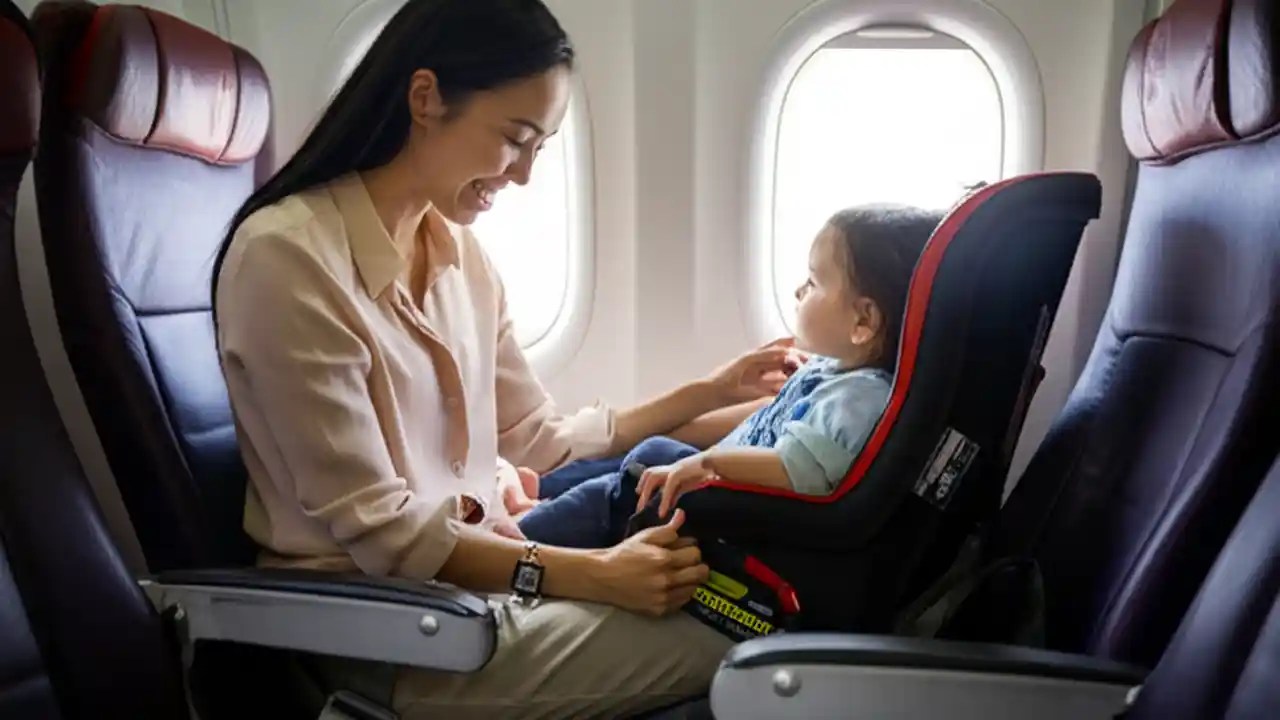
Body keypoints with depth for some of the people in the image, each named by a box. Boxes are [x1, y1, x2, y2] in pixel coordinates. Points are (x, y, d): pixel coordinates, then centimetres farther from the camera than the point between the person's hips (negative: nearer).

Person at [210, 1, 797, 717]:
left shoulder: (458, 251, 5)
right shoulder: (287, 255, -20)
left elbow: (540, 436, 7)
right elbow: (377, 529, -20)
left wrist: (712, 391, 4)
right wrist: (593, 573, -23)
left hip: (477, 570, 7)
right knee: (730, 643, -14)